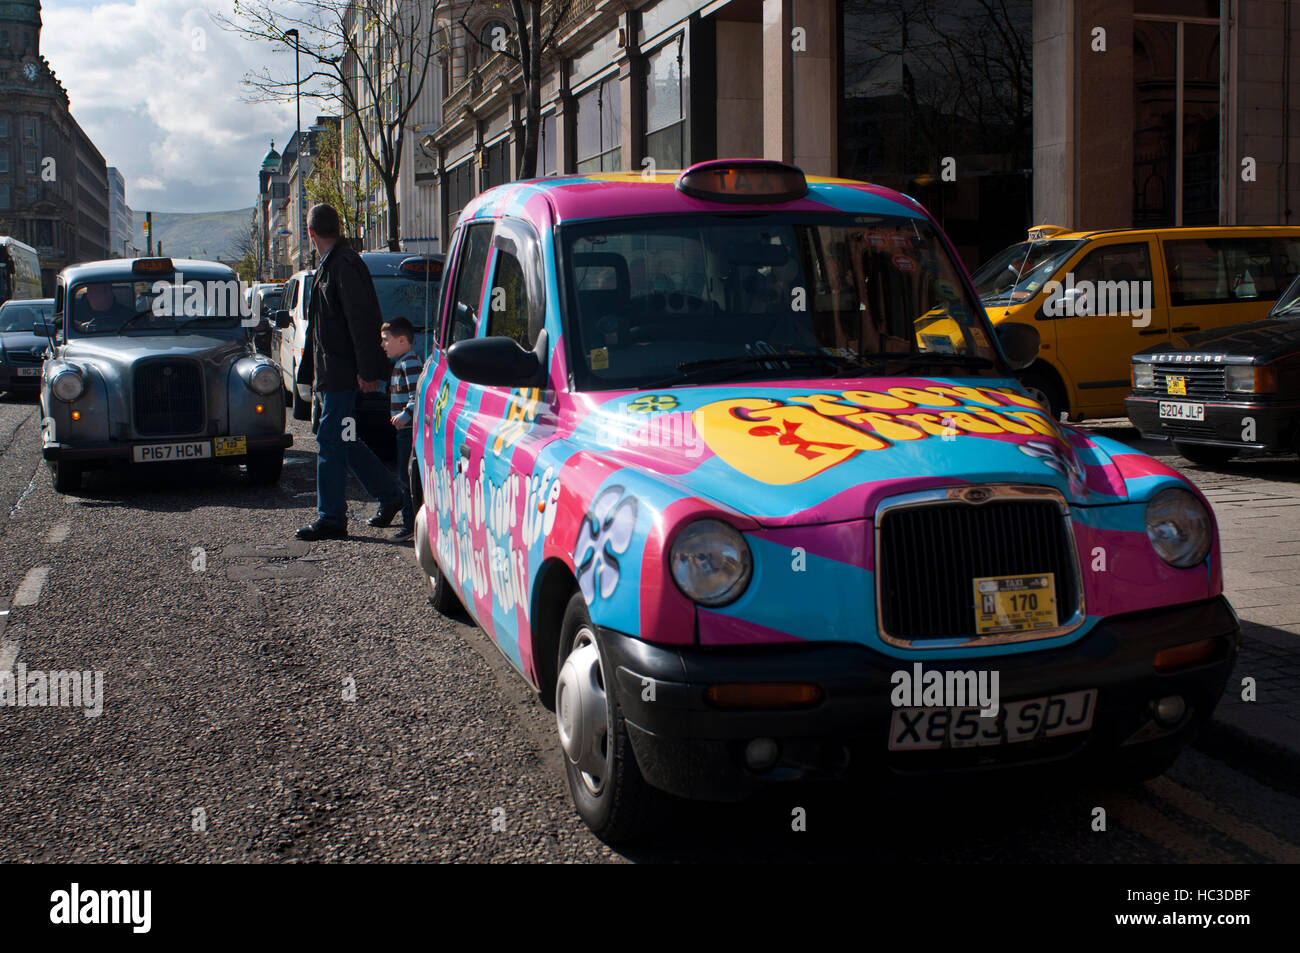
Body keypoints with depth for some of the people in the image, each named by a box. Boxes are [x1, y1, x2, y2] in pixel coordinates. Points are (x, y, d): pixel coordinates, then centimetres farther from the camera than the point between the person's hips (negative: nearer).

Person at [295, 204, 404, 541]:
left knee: (331, 440, -6)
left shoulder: (344, 264, -14)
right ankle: (389, 494, 22)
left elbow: (361, 320, -20)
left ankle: (332, 519, -1)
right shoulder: (330, 264, 17)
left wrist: (366, 371, -22)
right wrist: (313, 369, 24)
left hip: (342, 371, -10)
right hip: (330, 370, 10)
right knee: (342, 441, 13)